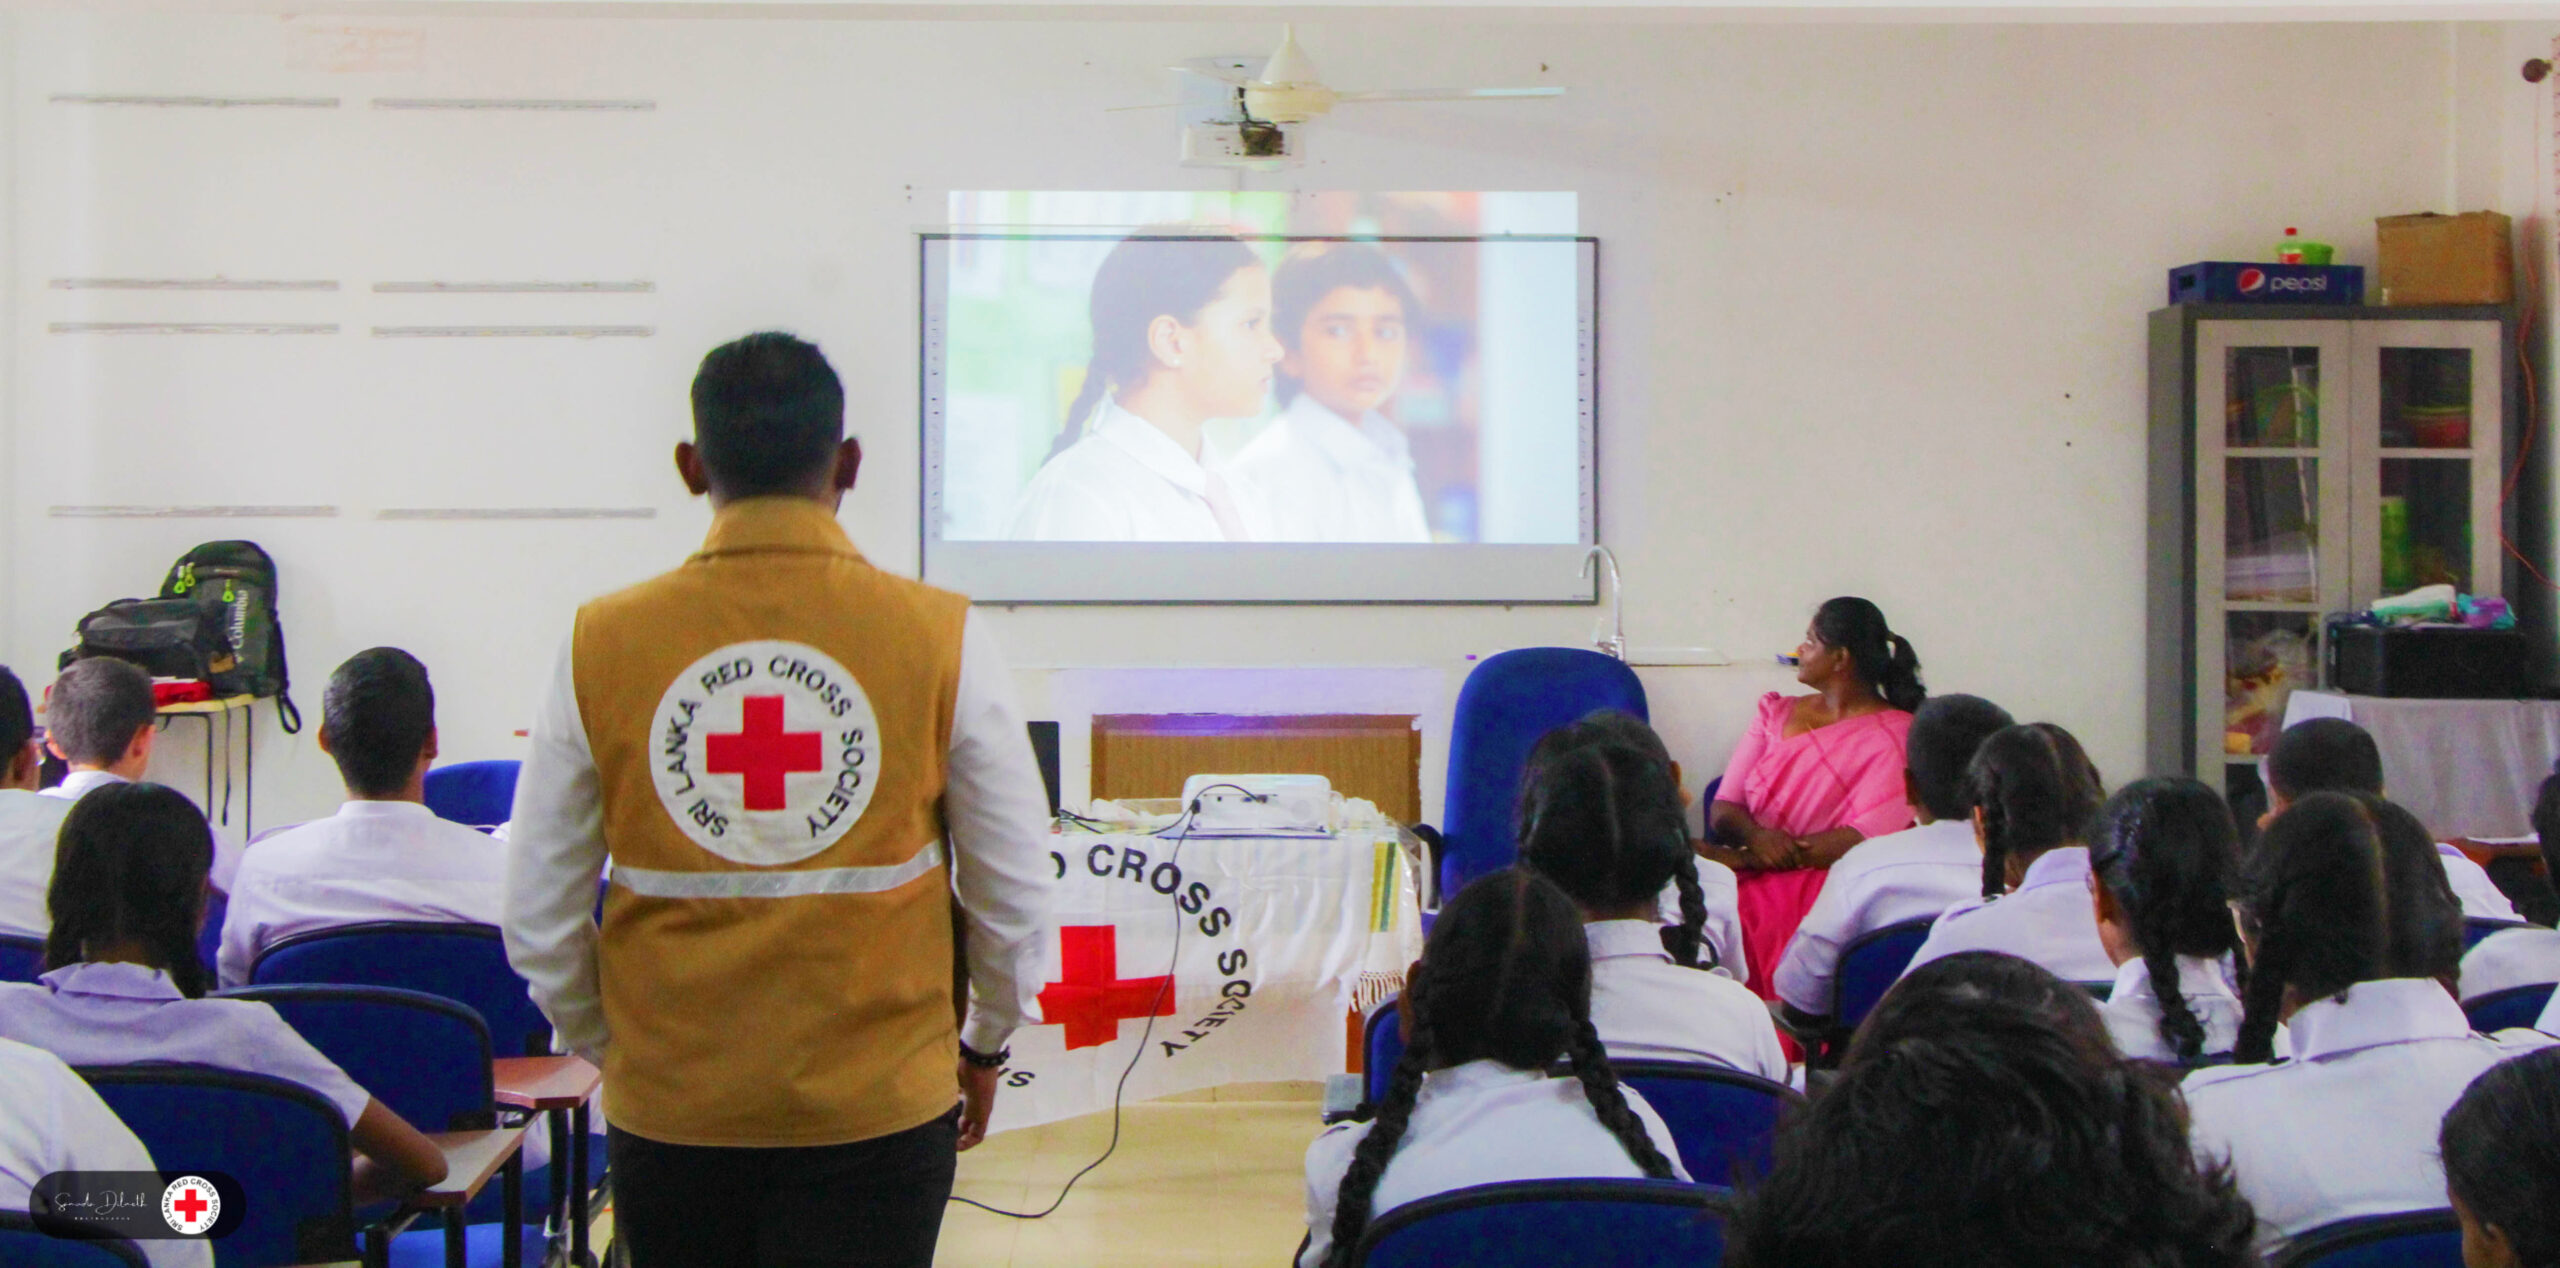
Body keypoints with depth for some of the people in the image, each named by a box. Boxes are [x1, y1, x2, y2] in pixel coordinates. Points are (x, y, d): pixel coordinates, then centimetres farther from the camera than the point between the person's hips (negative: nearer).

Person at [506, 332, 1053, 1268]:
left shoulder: (601, 646, -4)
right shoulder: (942, 638, -8)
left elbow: (538, 927, 1)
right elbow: (1015, 900, -2)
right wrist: (985, 1044, 16)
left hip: (669, 1112, 2)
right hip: (878, 1110, -1)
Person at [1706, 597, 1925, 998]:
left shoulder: (1895, 736, 2)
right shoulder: (1776, 713, 20)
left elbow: (1863, 839, -11)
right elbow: (1722, 809, 12)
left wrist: (1739, 858, -17)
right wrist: (1756, 837, -14)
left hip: (1830, 883, -4)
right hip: (1755, 885, 5)